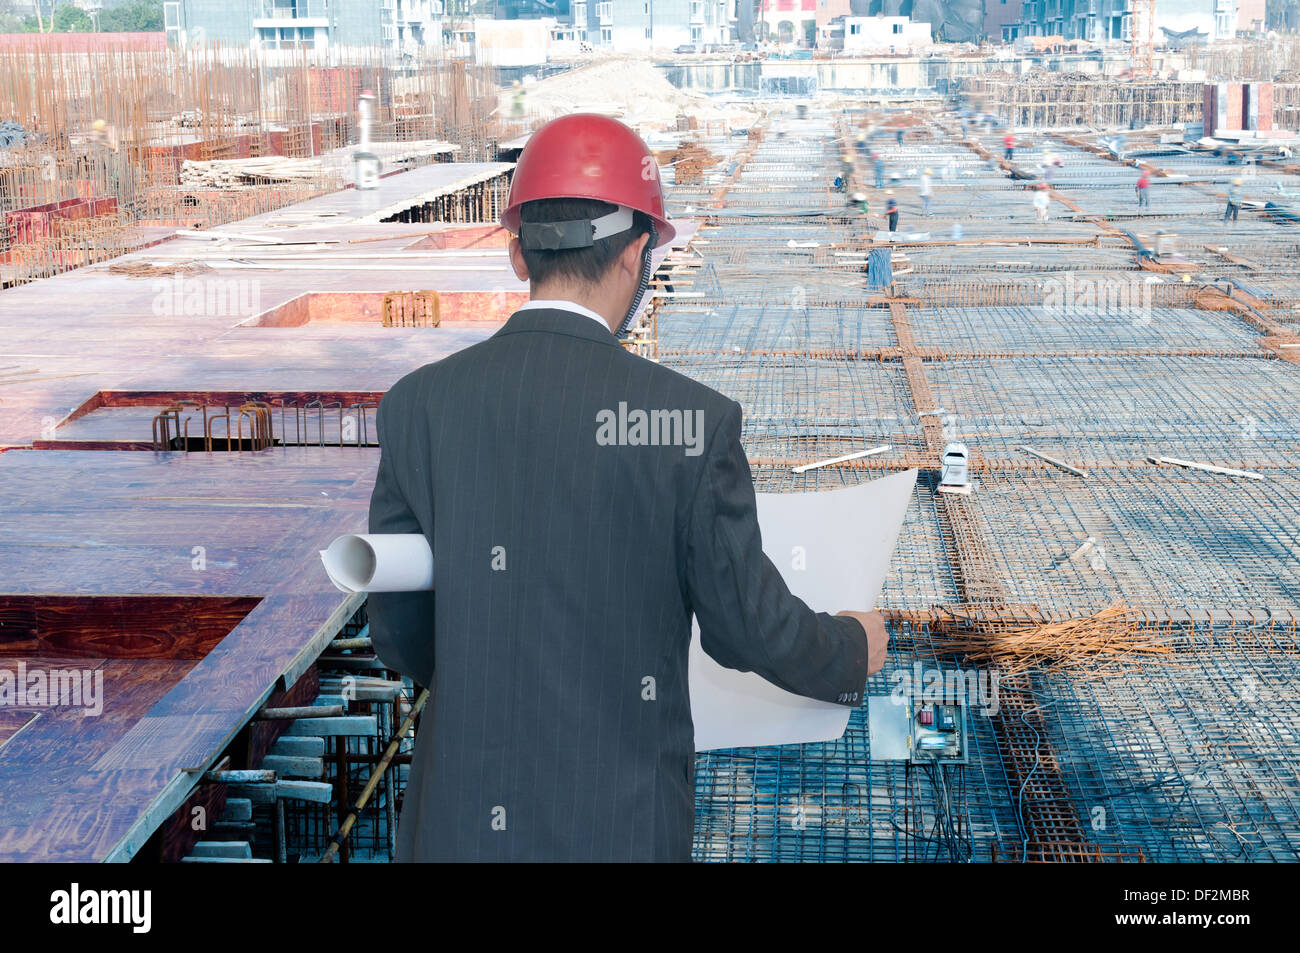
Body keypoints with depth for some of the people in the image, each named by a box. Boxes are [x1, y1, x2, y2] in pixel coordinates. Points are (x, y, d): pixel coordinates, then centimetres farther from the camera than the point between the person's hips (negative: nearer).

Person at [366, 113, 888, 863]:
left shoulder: (417, 405, -5)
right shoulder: (692, 420, -14)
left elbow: (398, 630, 3)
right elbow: (747, 623, -5)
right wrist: (855, 651, 17)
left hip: (461, 820, 3)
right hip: (620, 823, -2)